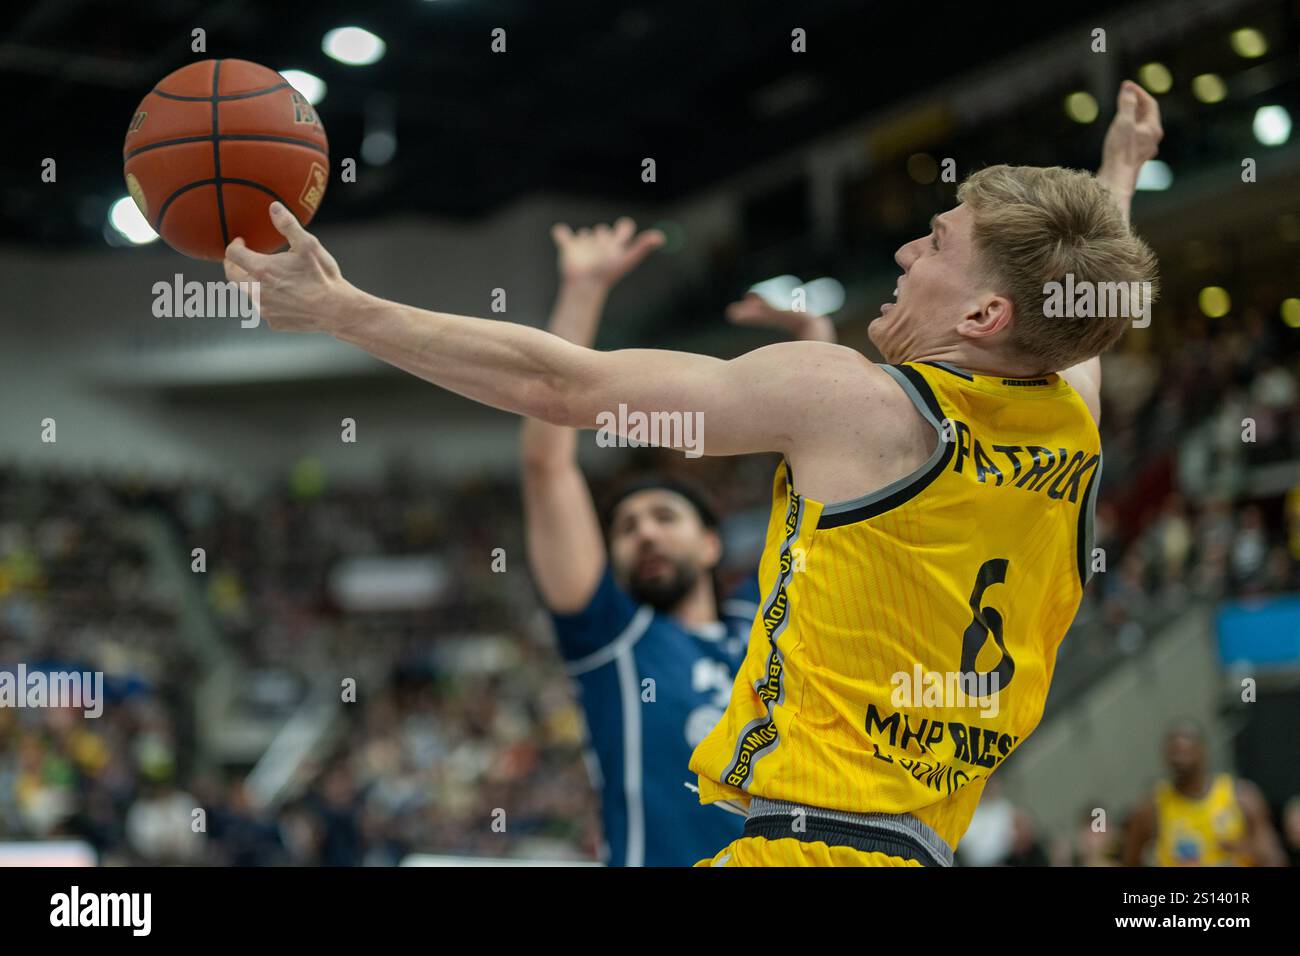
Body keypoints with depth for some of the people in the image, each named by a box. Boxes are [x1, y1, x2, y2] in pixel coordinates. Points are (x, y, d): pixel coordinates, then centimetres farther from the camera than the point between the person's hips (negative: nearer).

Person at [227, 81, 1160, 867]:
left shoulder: (844, 397, -9)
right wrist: (1125, 171, 55)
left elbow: (563, 386, -6)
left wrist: (340, 308, 2)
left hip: (813, 839, -8)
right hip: (926, 845, 9)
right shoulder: (1075, 422, 9)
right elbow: (1076, 316, 36)